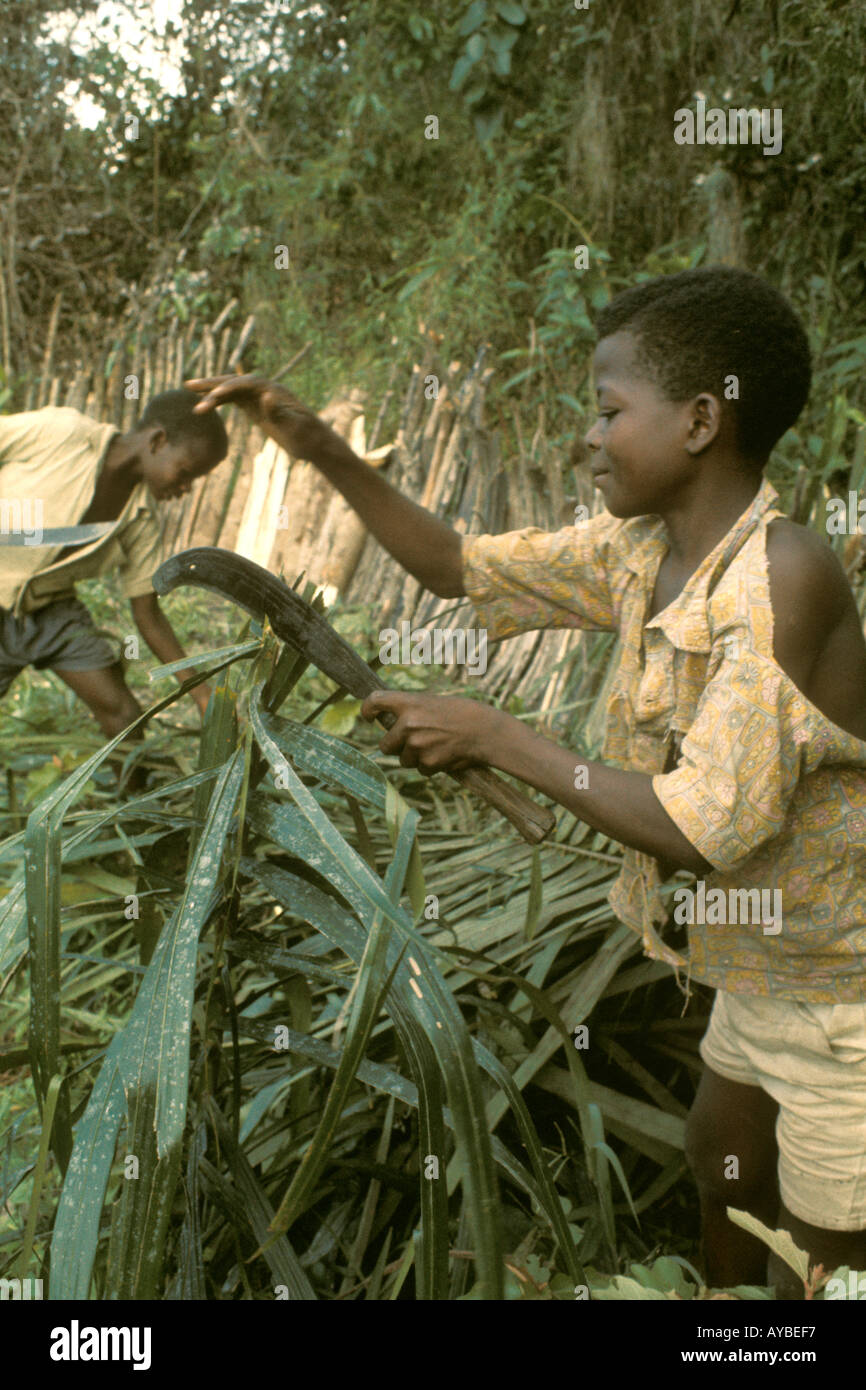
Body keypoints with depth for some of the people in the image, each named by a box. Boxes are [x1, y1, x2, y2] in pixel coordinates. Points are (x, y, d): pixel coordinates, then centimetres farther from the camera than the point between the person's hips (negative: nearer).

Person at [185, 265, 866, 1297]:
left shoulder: (783, 574, -30)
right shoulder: (635, 549, -3)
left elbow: (709, 829, -33)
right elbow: (461, 569, 7)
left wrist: (497, 739, -26)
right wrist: (321, 450, -1)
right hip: (764, 974, 8)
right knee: (721, 1165, 28)